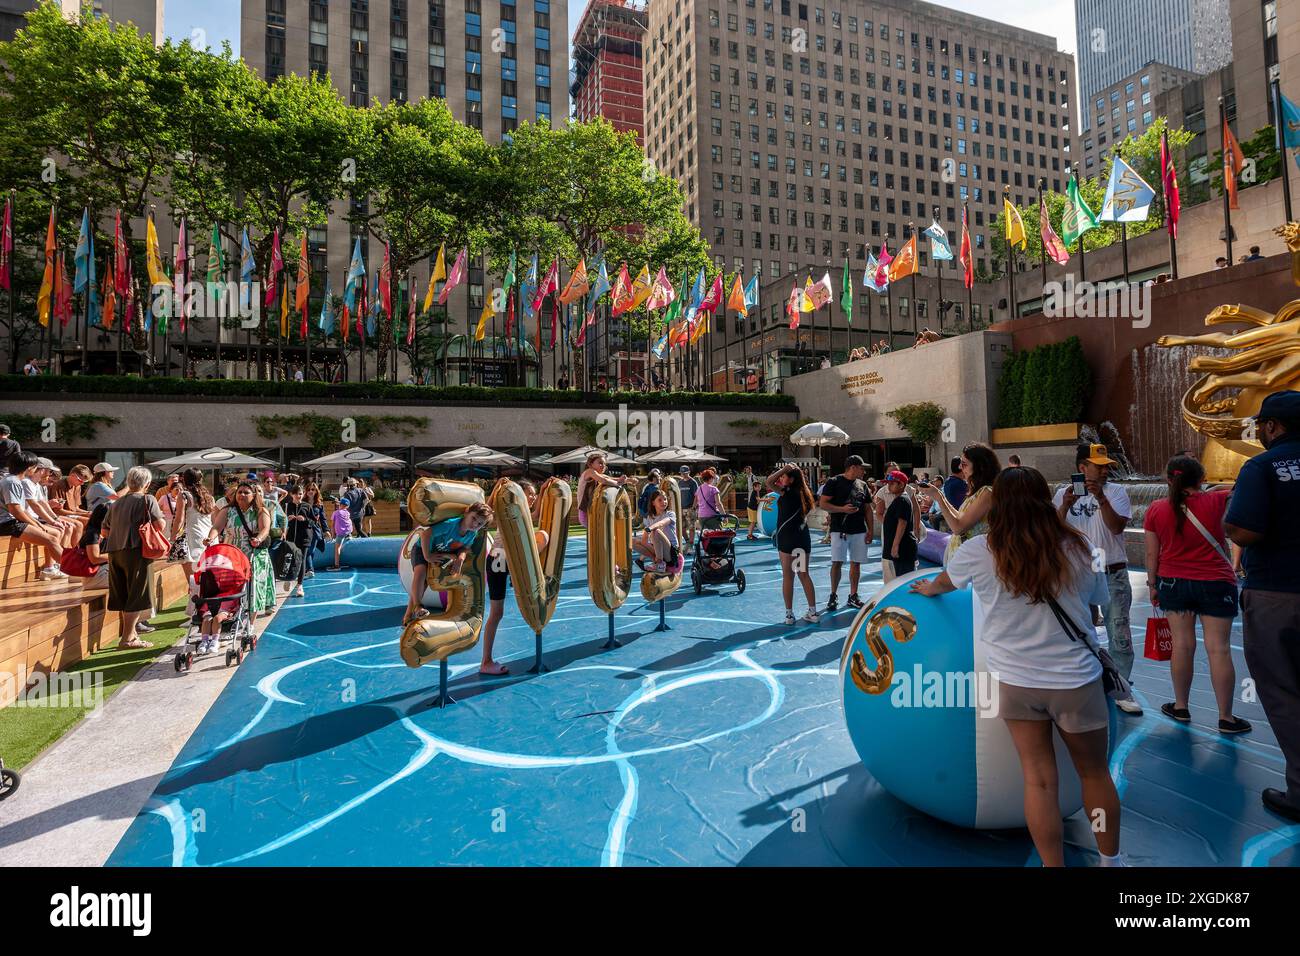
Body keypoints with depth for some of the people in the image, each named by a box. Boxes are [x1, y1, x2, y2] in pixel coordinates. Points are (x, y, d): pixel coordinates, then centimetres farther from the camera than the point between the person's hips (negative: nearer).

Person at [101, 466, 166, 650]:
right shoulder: (147, 499, -2)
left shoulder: (115, 503, 17)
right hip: (136, 551, -7)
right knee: (136, 596, 0)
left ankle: (129, 633, 25)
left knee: (123, 597, 14)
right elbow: (161, 525, -10)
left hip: (114, 552, 7)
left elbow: (105, 531, 20)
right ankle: (127, 639, 0)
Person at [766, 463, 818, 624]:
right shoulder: (803, 494, 7)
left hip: (787, 538, -6)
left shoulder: (788, 492, -11)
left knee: (788, 576, 2)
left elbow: (769, 482, -16)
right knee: (804, 575, 13)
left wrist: (784, 468, -11)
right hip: (803, 537, 6)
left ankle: (789, 614, 6)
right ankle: (813, 612, 14)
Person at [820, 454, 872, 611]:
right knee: (837, 562, -7)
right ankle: (833, 596, 7)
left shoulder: (862, 486, 12)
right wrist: (842, 509, -21)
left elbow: (867, 508, 15)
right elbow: (823, 504, -9)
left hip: (859, 531, 5)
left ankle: (853, 596, 18)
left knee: (856, 563, 7)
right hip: (839, 530, -5)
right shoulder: (834, 482, -5)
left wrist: (871, 529, 7)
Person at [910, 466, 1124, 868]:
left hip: (1016, 679, 0)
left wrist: (927, 588, 32)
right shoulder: (1078, 547, -10)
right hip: (1075, 678, 1)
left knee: (1039, 779, 10)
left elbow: (943, 582, 8)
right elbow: (1089, 601, 8)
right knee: (1095, 773, 20)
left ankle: (1053, 864, 20)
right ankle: (1111, 860, 39)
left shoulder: (978, 551, -13)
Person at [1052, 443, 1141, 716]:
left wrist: (1100, 497, -25)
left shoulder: (1116, 491, -2)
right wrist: (1066, 505, -18)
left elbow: (1117, 527, -15)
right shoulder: (1064, 493, 2)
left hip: (1113, 574, -1)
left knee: (1120, 636, 3)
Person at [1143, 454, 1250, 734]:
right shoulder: (1216, 501, -10)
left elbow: (1152, 554, 1)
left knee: (1182, 644, 9)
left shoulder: (1155, 510, -4)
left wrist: (1153, 585, 9)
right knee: (1218, 648, 3)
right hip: (1216, 584, -1)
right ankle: (1226, 718, 12)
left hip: (1173, 582, 1)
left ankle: (1181, 707, 20)